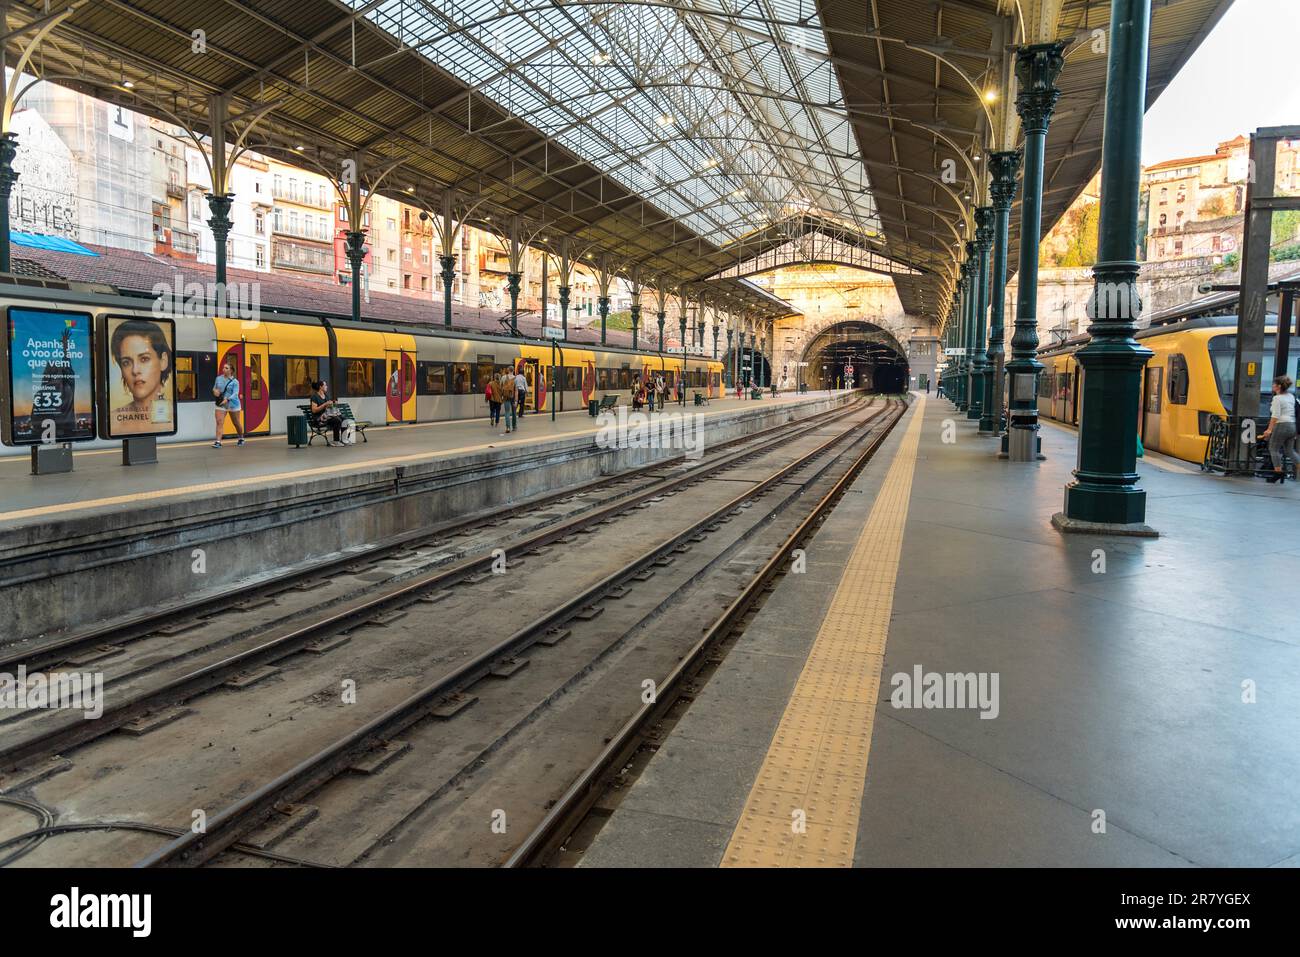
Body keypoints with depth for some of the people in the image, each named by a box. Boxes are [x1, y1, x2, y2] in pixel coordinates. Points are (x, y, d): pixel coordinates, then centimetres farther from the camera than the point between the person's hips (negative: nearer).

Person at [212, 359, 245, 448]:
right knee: (219, 422, -13)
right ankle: (218, 442, -18)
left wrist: (227, 399, -34)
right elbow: (214, 388, 20)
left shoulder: (235, 381, -8)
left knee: (237, 423, 12)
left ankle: (241, 438, 35)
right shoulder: (218, 378, 5)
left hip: (233, 404, -2)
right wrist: (214, 391, -5)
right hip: (221, 404, 3)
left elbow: (235, 393, -17)